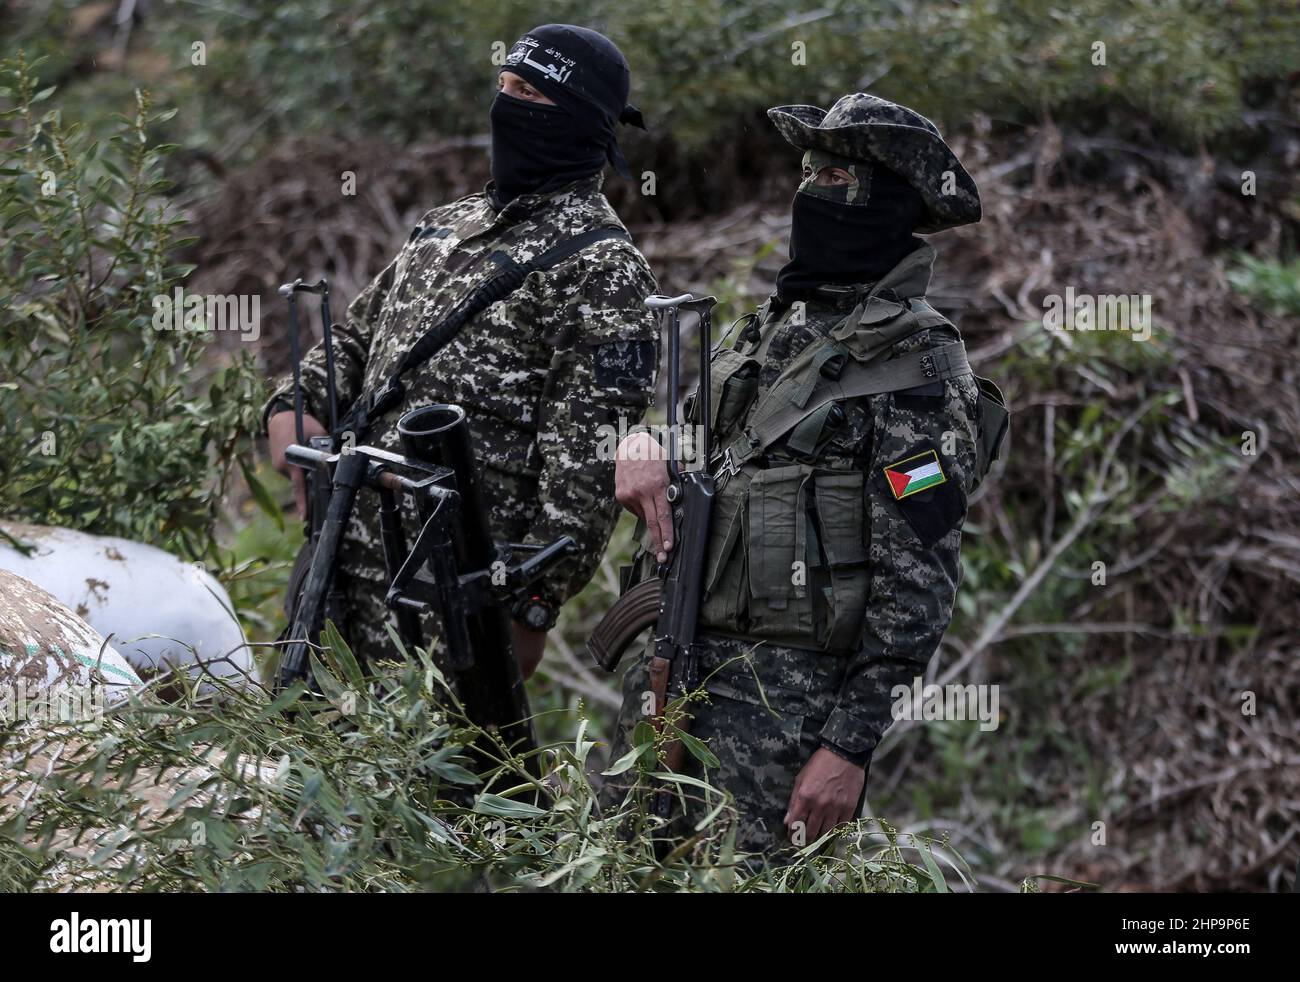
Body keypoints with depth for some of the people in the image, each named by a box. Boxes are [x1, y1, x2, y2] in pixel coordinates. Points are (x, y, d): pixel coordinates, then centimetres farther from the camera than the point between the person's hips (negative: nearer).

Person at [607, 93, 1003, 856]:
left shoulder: (916, 365, -10)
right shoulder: (779, 324, 14)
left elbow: (918, 582, -14)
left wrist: (851, 746, -19)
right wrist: (643, 440, 0)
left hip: (781, 700, -8)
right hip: (672, 664, 8)